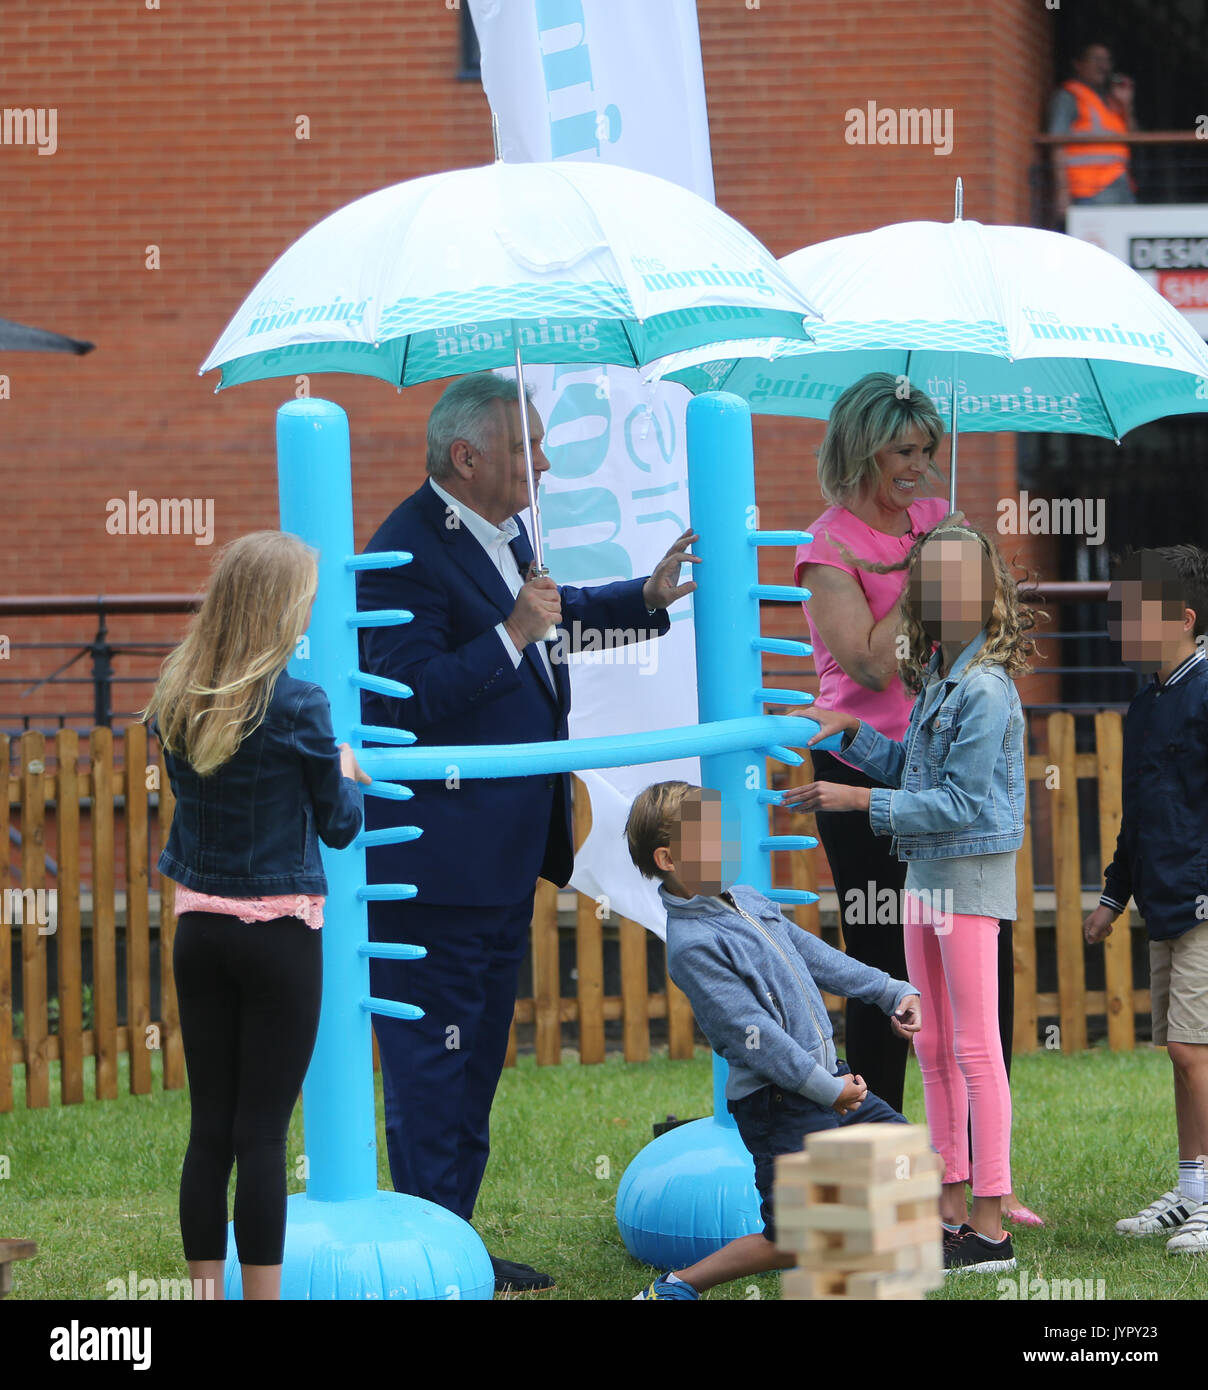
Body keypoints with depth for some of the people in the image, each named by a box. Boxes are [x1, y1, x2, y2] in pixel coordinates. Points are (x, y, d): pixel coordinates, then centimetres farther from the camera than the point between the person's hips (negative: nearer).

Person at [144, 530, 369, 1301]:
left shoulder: (176, 702, 2)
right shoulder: (297, 706, -13)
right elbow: (339, 826, -4)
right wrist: (349, 775, 18)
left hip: (200, 928, 5)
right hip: (279, 934, -5)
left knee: (209, 1126, 9)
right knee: (263, 1131, -2)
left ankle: (206, 1292, 11)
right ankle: (263, 1294, -1)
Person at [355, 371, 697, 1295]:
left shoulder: (501, 532, 11)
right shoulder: (408, 554, -20)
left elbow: (548, 617, 30)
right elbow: (408, 703, -25)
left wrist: (646, 601, 22)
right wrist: (512, 637, -27)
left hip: (505, 852, 10)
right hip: (437, 859, -10)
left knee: (478, 1052, 16)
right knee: (434, 1051, -5)